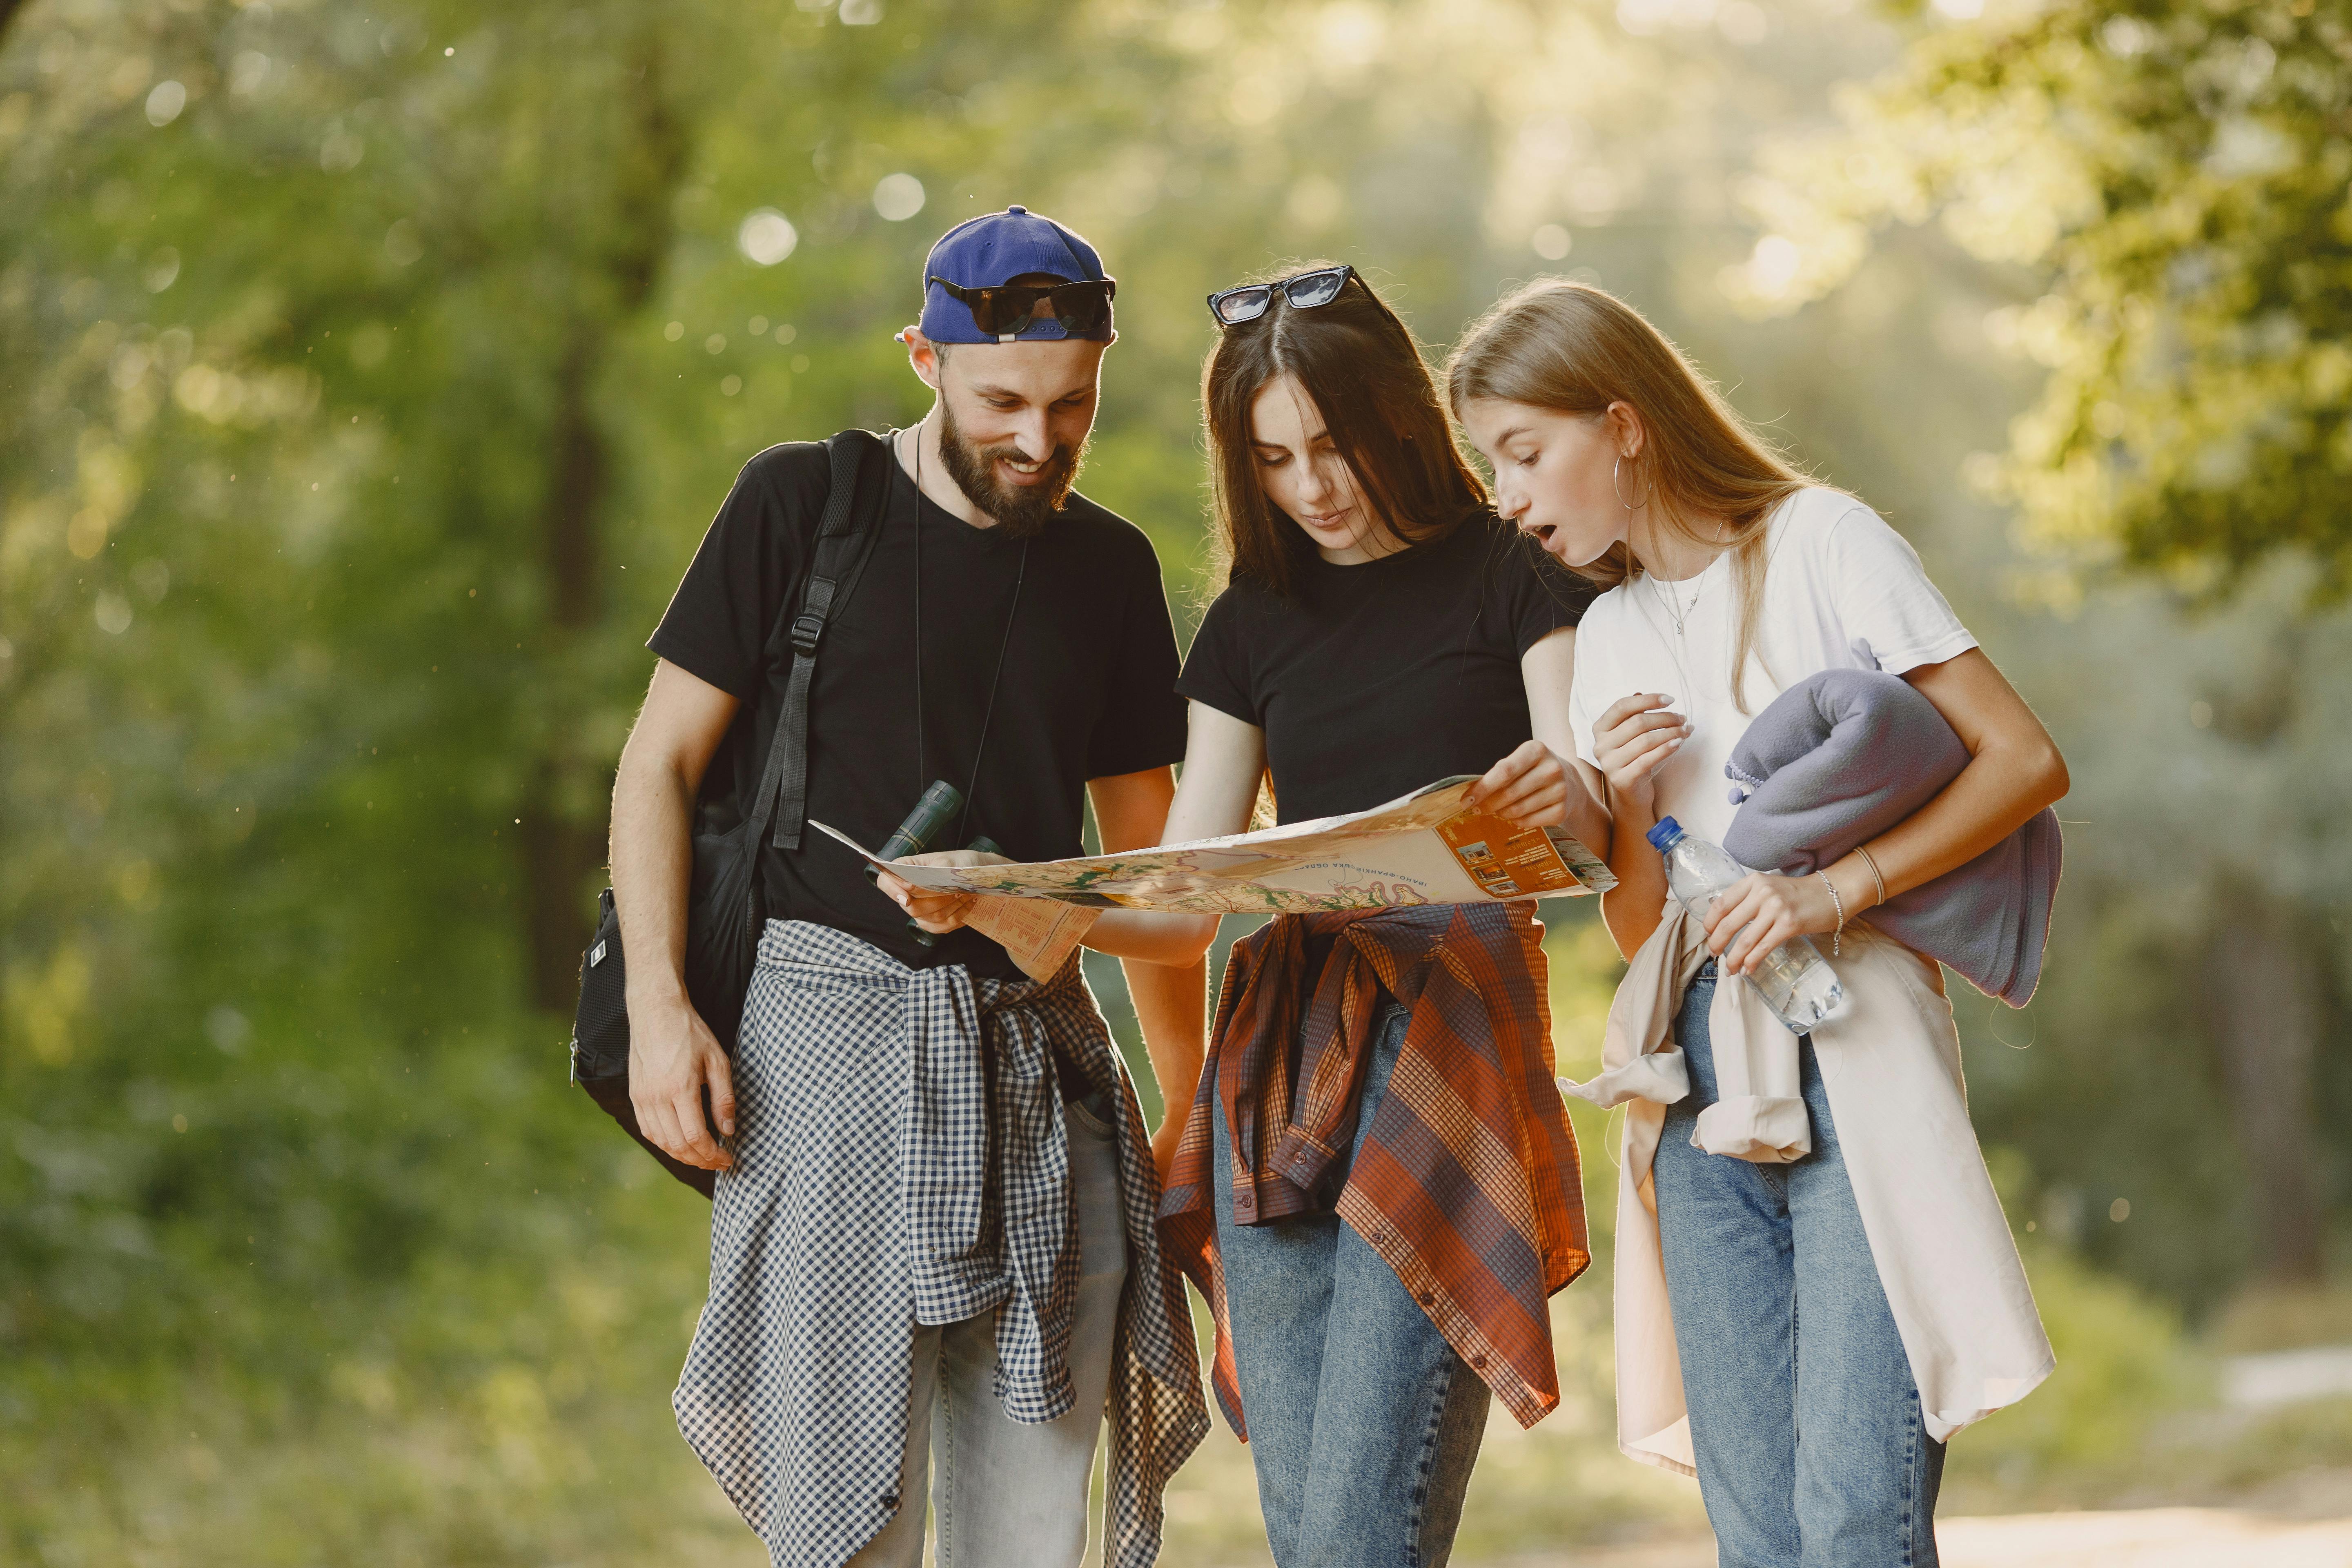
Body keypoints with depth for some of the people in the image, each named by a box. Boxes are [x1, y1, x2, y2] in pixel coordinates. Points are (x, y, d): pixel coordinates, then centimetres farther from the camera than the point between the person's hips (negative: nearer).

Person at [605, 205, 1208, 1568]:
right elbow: (661, 761, 2)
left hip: (1034, 1045, 4)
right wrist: (657, 1004, -9)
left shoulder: (1112, 569, 12)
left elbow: (1145, 854, 17)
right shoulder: (802, 507, 1)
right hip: (824, 1012, -4)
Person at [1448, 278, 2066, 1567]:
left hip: (1857, 1055, -5)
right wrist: (1627, 808, -3)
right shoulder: (1610, 636, 19)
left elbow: (2027, 760, -4)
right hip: (1701, 1090, 6)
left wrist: (1842, 887, -15)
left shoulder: (1820, 542, 2)